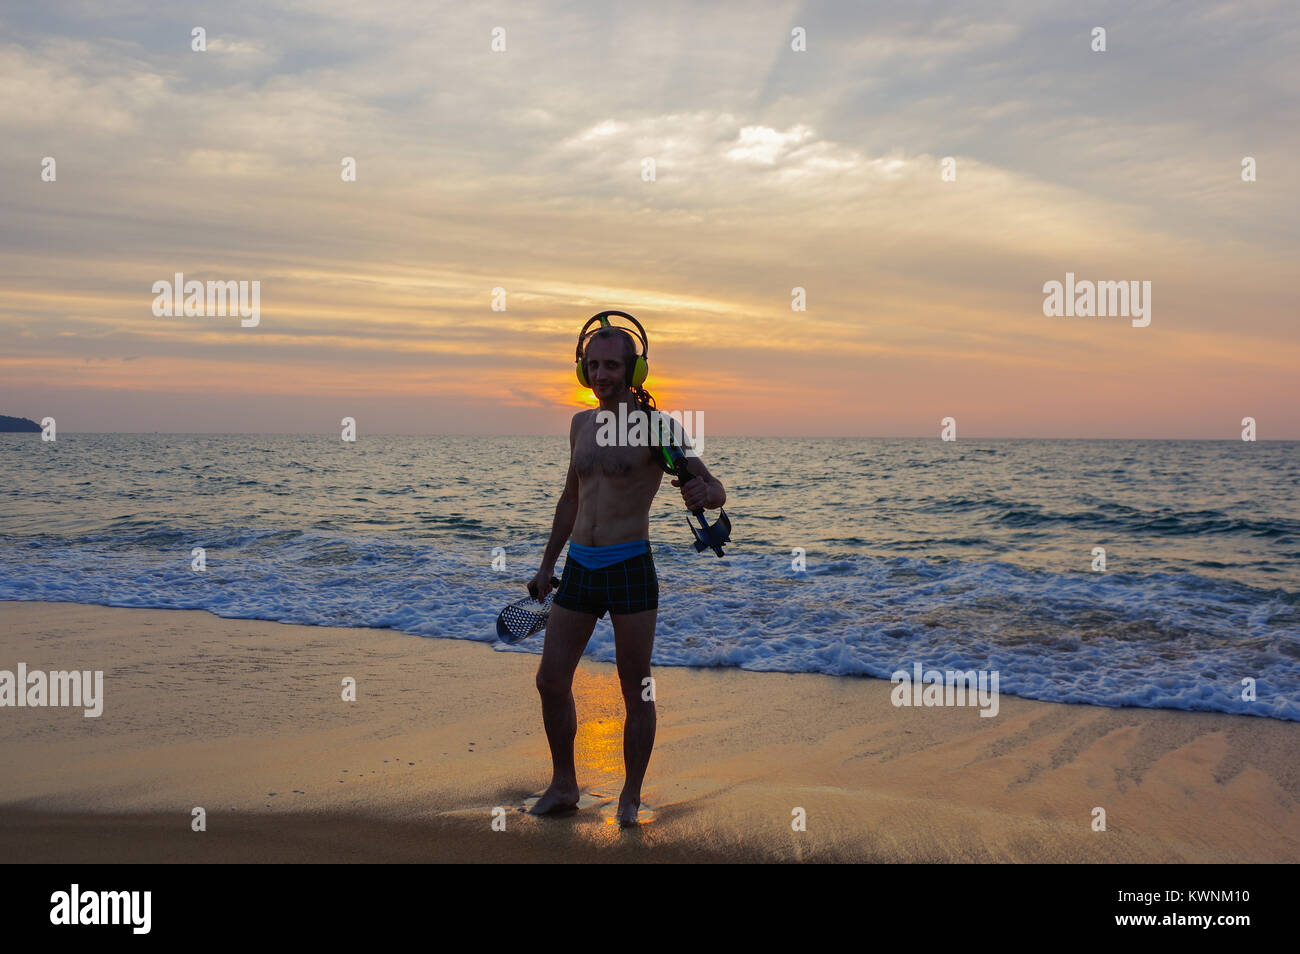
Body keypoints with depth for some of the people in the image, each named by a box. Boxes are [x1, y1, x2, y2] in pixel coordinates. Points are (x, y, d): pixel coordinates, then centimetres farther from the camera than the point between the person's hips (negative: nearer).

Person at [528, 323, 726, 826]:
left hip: (630, 568, -5)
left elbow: (717, 492, -11)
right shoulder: (582, 423, 12)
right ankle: (563, 785, 25)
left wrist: (702, 491, -35)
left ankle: (631, 797, 20)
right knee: (551, 680, 6)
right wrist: (547, 565, 24)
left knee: (637, 691, 3)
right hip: (579, 568, 6)